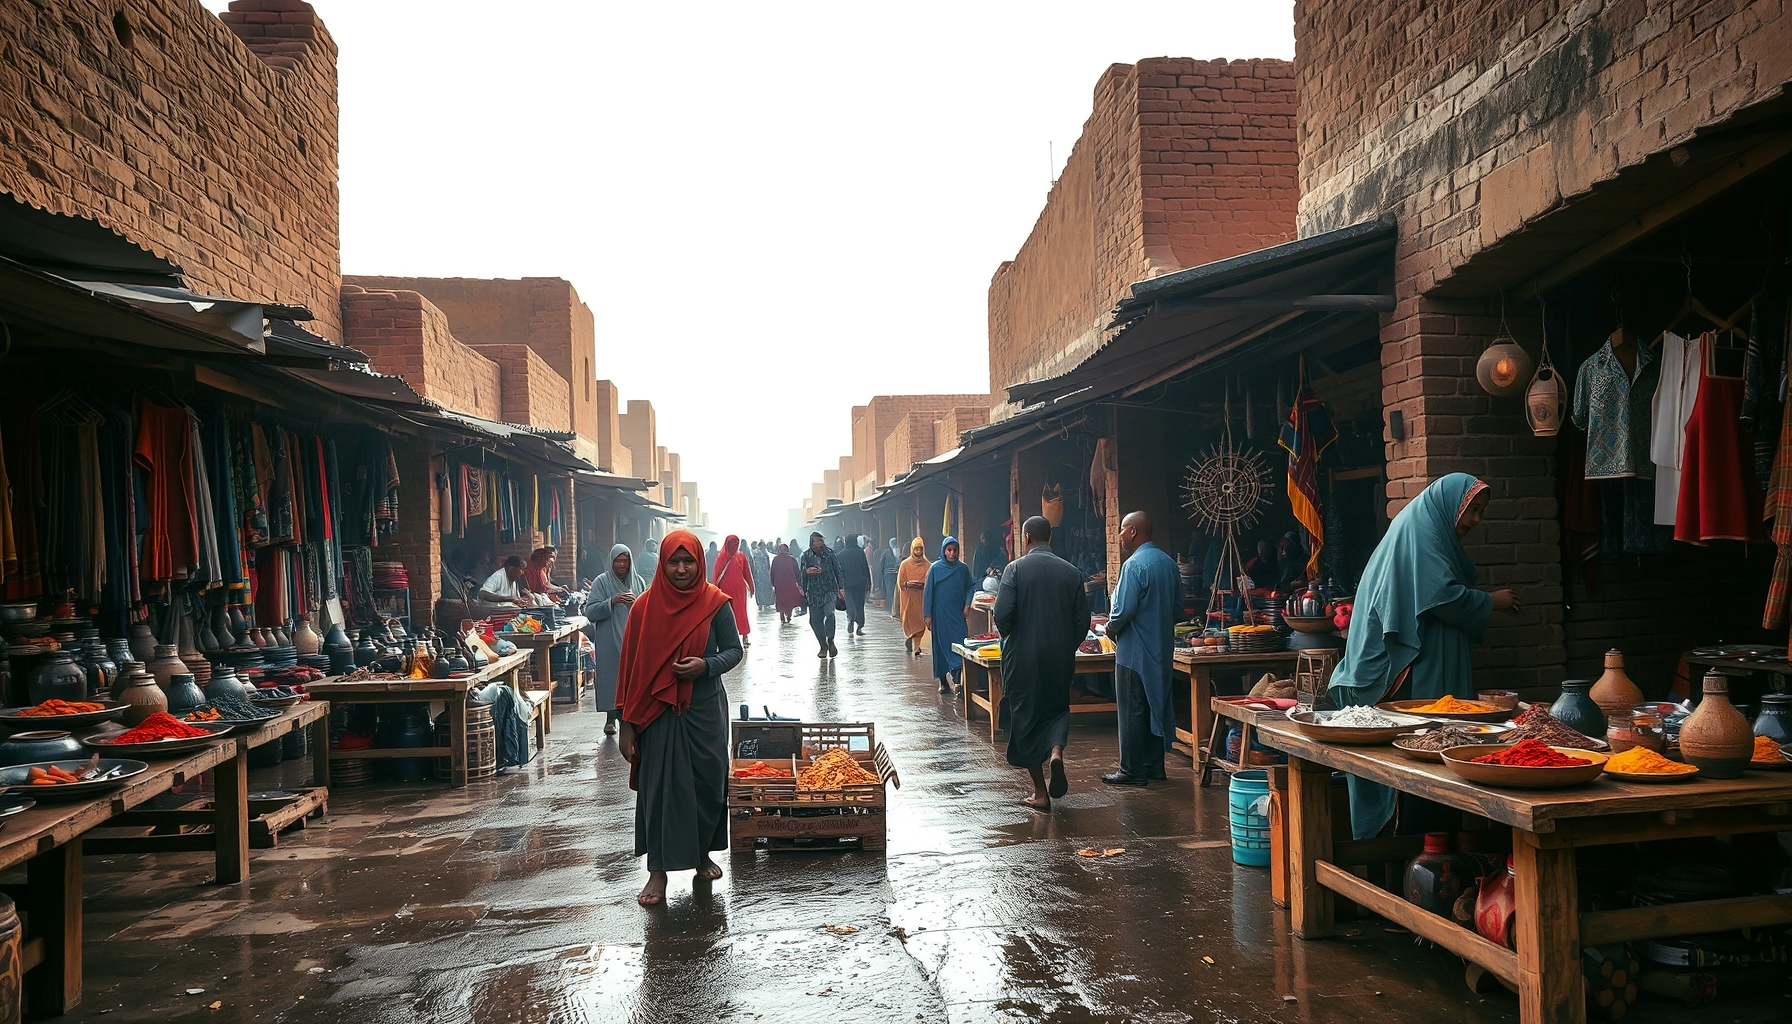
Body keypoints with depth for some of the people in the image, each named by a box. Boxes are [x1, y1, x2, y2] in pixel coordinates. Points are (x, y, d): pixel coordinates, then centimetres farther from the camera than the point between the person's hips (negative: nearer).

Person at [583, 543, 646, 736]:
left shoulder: (638, 581, 8)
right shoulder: (601, 582, 0)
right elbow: (590, 612, -8)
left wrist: (637, 604, -13)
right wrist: (612, 602, -20)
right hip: (609, 642, -2)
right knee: (611, 677, -2)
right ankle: (610, 718, 7)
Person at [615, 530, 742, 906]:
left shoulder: (715, 604, -5)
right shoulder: (645, 607, -5)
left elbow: (734, 650, 4)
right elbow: (632, 667, -3)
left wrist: (707, 666, -18)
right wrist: (627, 724, -4)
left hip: (705, 710, 1)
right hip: (659, 712, -1)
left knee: (707, 783, 8)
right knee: (659, 787, -1)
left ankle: (702, 855, 29)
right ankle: (658, 872, 9)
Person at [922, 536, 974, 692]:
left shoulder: (962, 568, 2)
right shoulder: (935, 568, -3)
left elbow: (970, 587, 12)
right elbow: (928, 591, -2)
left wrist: (967, 604, -4)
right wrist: (927, 615, -5)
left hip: (957, 615, 1)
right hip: (940, 614, -1)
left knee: (960, 644, -9)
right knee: (941, 646, 4)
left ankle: (958, 680, -9)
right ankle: (943, 682, 15)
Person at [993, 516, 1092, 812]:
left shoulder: (1016, 569, -9)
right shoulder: (1071, 571, 2)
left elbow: (1002, 615, -16)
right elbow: (1082, 619, 2)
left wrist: (1009, 637, 5)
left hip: (1023, 657, -3)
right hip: (1061, 657, 3)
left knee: (1026, 717, 8)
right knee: (1057, 708, 22)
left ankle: (1040, 792, 11)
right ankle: (1056, 752, -9)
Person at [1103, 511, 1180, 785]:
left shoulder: (1134, 565, -18)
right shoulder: (1169, 563, 9)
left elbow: (1124, 610, -22)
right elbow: (1178, 608, 14)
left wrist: (1111, 628, -4)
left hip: (1134, 650, -8)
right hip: (1162, 650, 8)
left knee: (1132, 711, -1)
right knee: (1157, 707, 14)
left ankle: (1132, 771, 4)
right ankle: (1154, 766, 21)